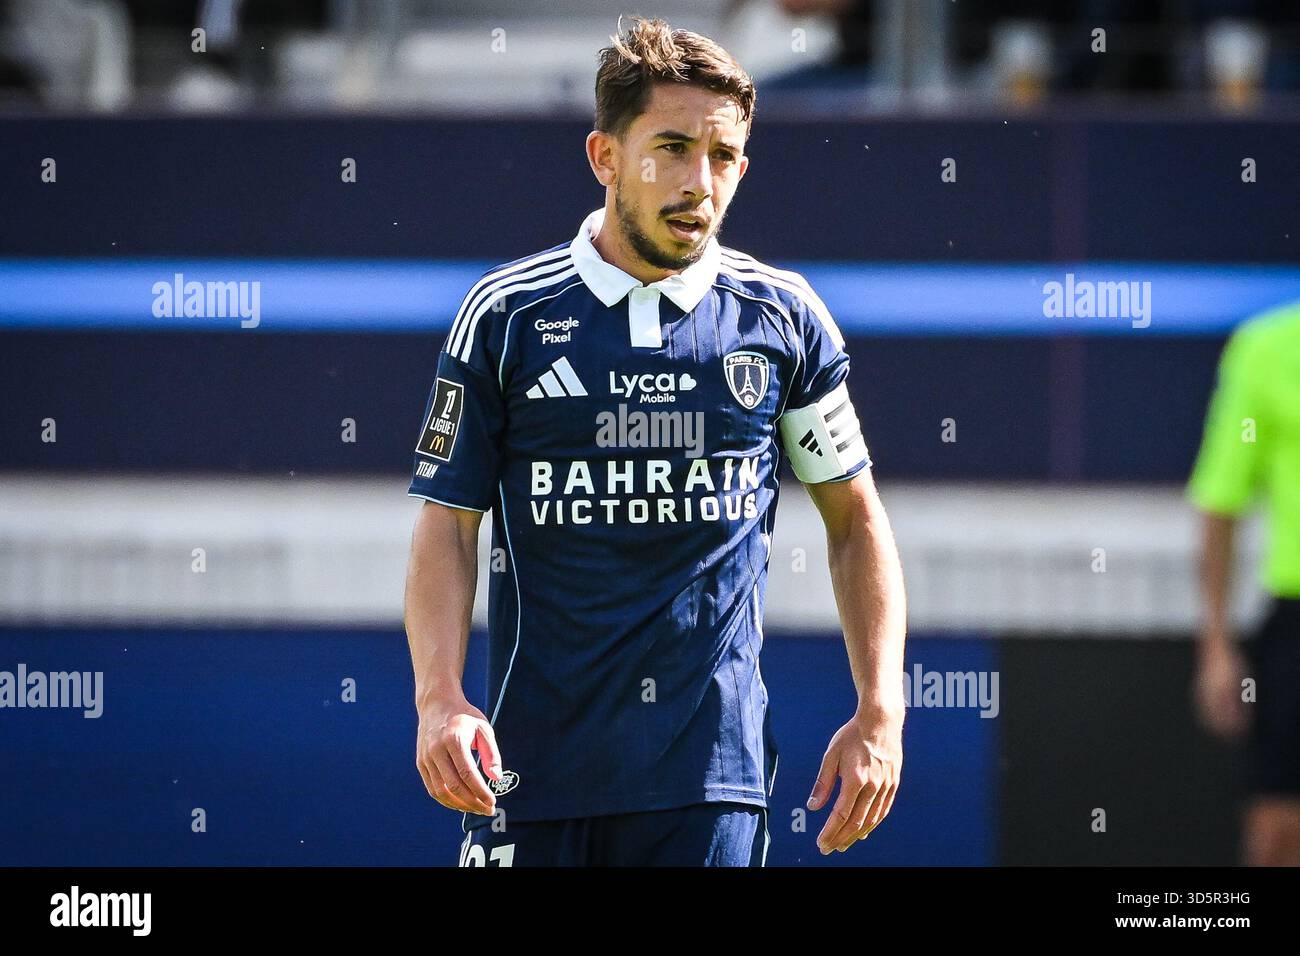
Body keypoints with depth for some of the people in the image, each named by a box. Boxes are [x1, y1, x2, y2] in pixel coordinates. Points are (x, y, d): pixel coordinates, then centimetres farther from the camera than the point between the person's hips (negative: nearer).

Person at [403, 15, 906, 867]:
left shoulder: (785, 319, 5)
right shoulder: (506, 315, 2)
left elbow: (855, 517, 13)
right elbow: (448, 524, 3)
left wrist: (880, 713, 5)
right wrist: (439, 698, -11)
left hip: (714, 767, 0)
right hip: (535, 760, 0)